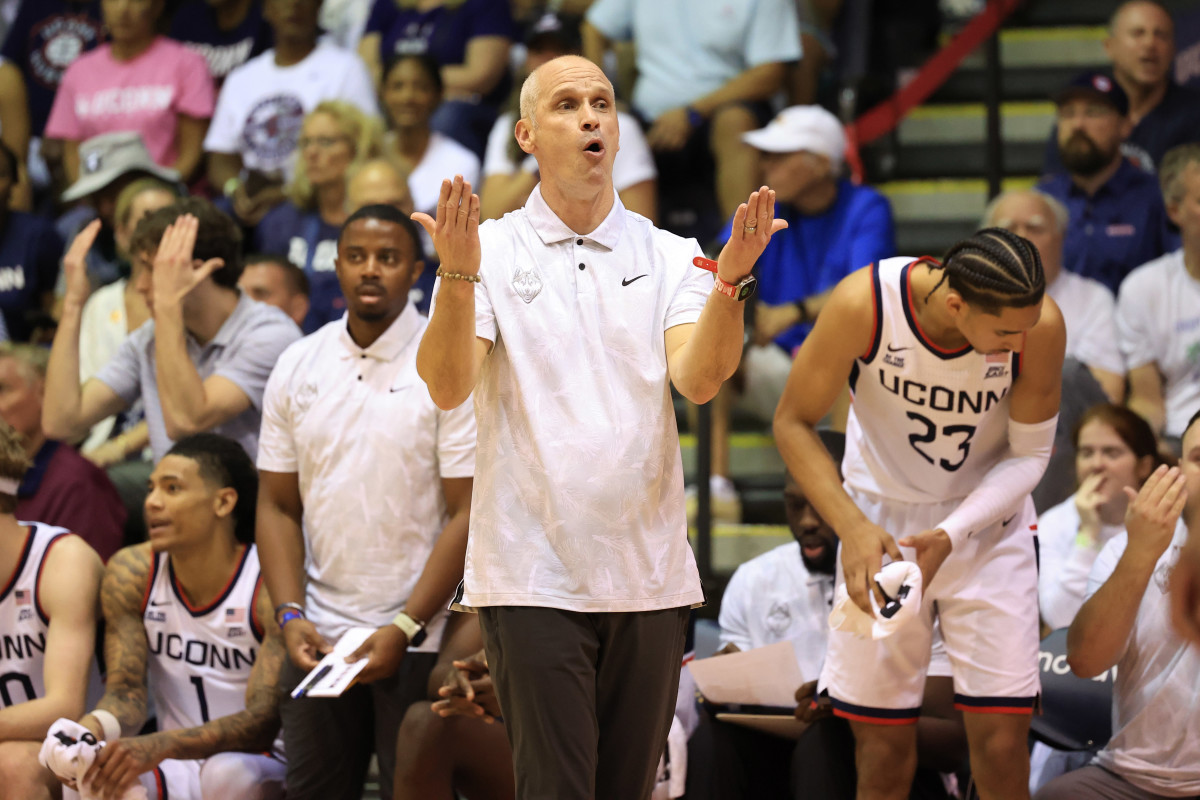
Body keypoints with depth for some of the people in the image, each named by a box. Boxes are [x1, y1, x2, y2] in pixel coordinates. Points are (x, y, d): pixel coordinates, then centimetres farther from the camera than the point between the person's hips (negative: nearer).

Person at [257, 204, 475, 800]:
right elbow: (278, 506, 10)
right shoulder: (297, 367, 8)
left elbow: (468, 513, -9)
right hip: (318, 635, 4)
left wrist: (405, 629, -15)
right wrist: (290, 615, -4)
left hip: (421, 638, -4)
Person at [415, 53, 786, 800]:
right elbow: (448, 387, -12)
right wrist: (458, 275, -28)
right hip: (534, 577, -3)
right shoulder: (492, 250, 1)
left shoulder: (671, 256, 8)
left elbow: (698, 379, -8)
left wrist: (730, 281, -25)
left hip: (651, 577, 3)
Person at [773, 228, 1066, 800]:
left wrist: (950, 535, -25)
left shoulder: (1041, 324, -23)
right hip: (881, 521, 0)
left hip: (987, 520, 0)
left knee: (1001, 744, -10)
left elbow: (1029, 454, -10)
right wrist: (852, 527, -27)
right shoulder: (863, 305, -26)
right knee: (883, 750, 0)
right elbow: (793, 422, -14)